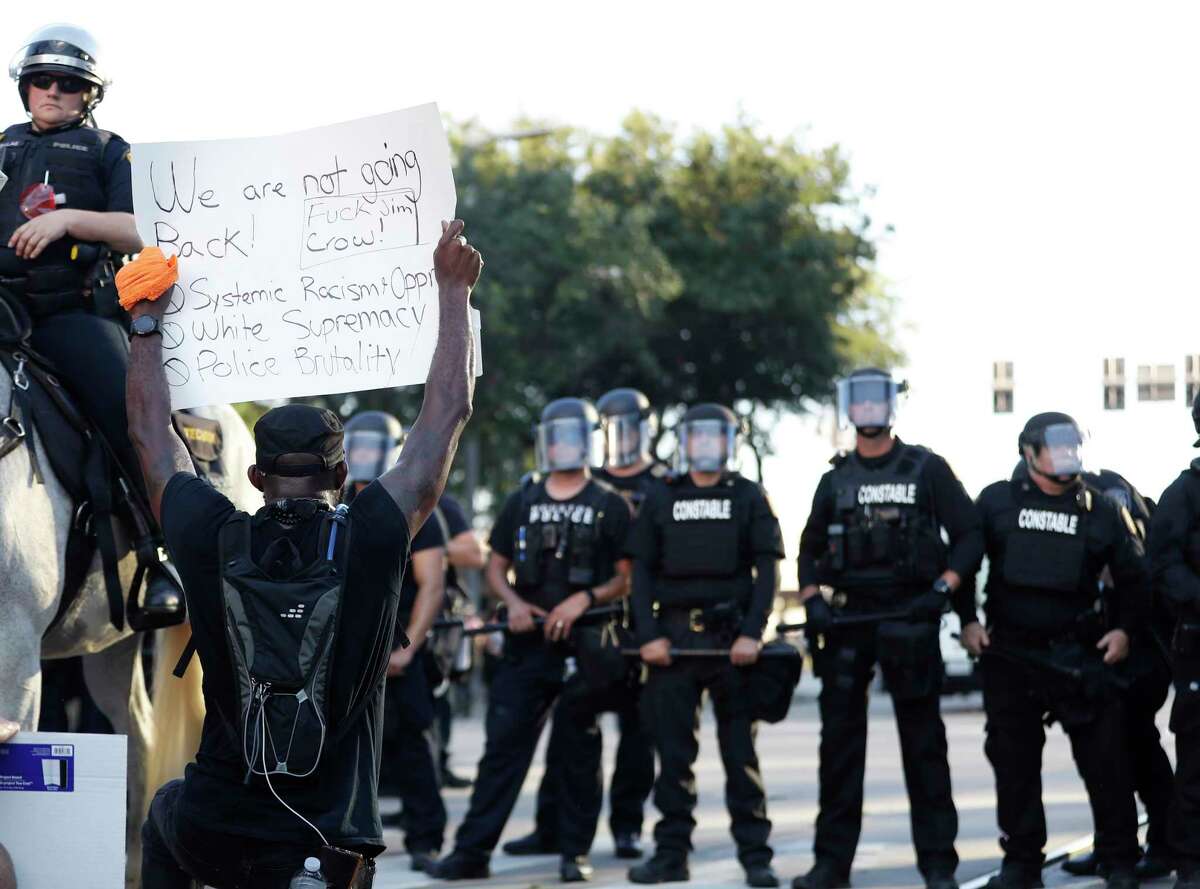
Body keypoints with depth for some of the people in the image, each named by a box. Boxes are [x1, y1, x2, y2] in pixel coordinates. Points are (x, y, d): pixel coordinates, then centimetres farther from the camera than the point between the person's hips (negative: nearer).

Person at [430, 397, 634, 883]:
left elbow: (627, 577, 1)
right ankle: (472, 850, 0)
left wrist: (585, 599, -15)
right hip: (526, 644, 2)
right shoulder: (522, 501, 12)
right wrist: (513, 602, -3)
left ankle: (575, 852, 11)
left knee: (578, 750, 3)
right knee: (503, 745, 0)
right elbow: (496, 567, 16)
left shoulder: (609, 506, 3)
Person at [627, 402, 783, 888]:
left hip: (732, 638, -2)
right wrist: (649, 635, -3)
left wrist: (752, 634, -10)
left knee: (741, 751, 0)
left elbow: (767, 570, 2)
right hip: (674, 637, 2)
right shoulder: (660, 499, 11)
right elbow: (642, 571, 9)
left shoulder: (749, 498, 7)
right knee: (673, 751, 2)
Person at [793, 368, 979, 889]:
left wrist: (943, 589, -13)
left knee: (923, 744, 0)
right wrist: (812, 602, 1)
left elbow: (969, 537, 2)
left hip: (909, 620, -3)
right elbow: (810, 551, 18)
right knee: (840, 742, 3)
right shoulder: (835, 480, 14)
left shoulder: (927, 470, 4)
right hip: (847, 621, 3)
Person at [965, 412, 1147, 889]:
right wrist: (967, 621, 1)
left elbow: (1133, 576, 13)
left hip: (1080, 653, 0)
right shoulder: (996, 502, 4)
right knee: (1014, 761, 5)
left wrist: (1124, 628, 2)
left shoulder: (1100, 509, 5)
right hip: (1010, 653, 1)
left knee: (1104, 758, -4)